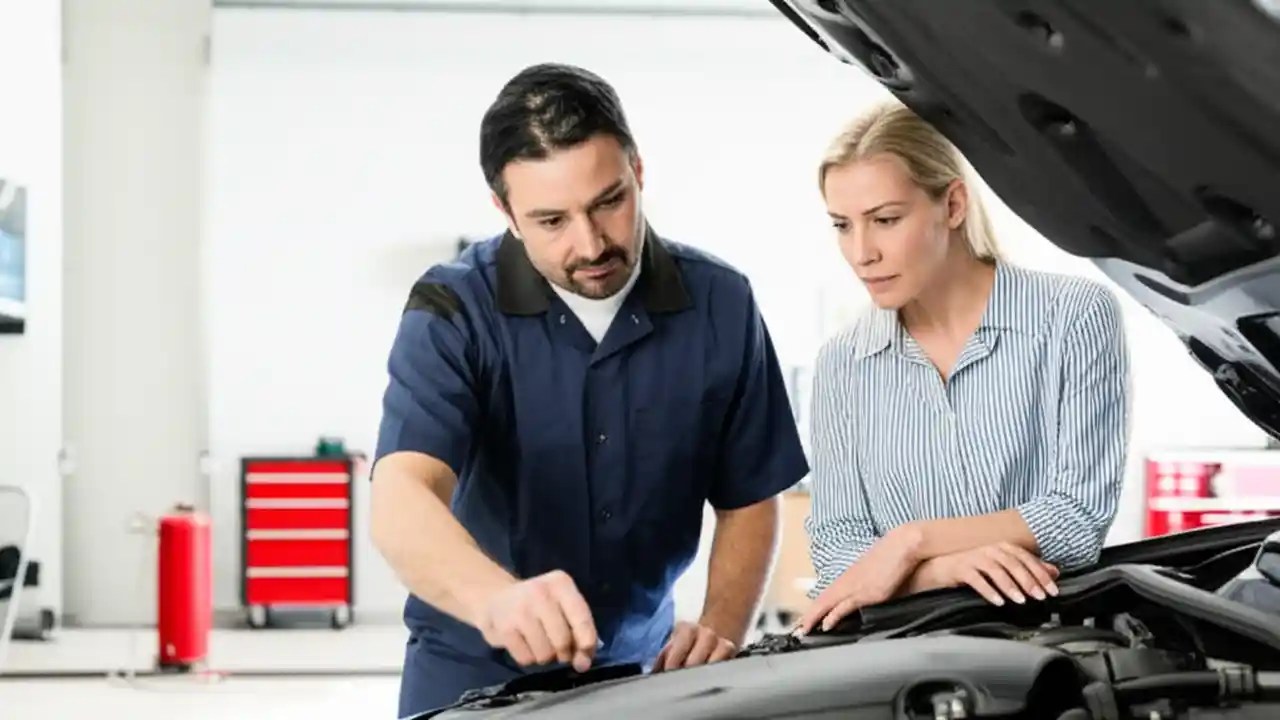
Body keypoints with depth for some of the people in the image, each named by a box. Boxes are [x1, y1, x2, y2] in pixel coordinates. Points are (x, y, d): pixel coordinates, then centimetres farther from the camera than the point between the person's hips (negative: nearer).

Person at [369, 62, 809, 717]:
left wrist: (720, 633, -16)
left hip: (642, 668, 2)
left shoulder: (720, 306, -8)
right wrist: (497, 598, -52)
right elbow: (401, 501, -33)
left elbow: (747, 502, 2)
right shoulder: (455, 313, -17)